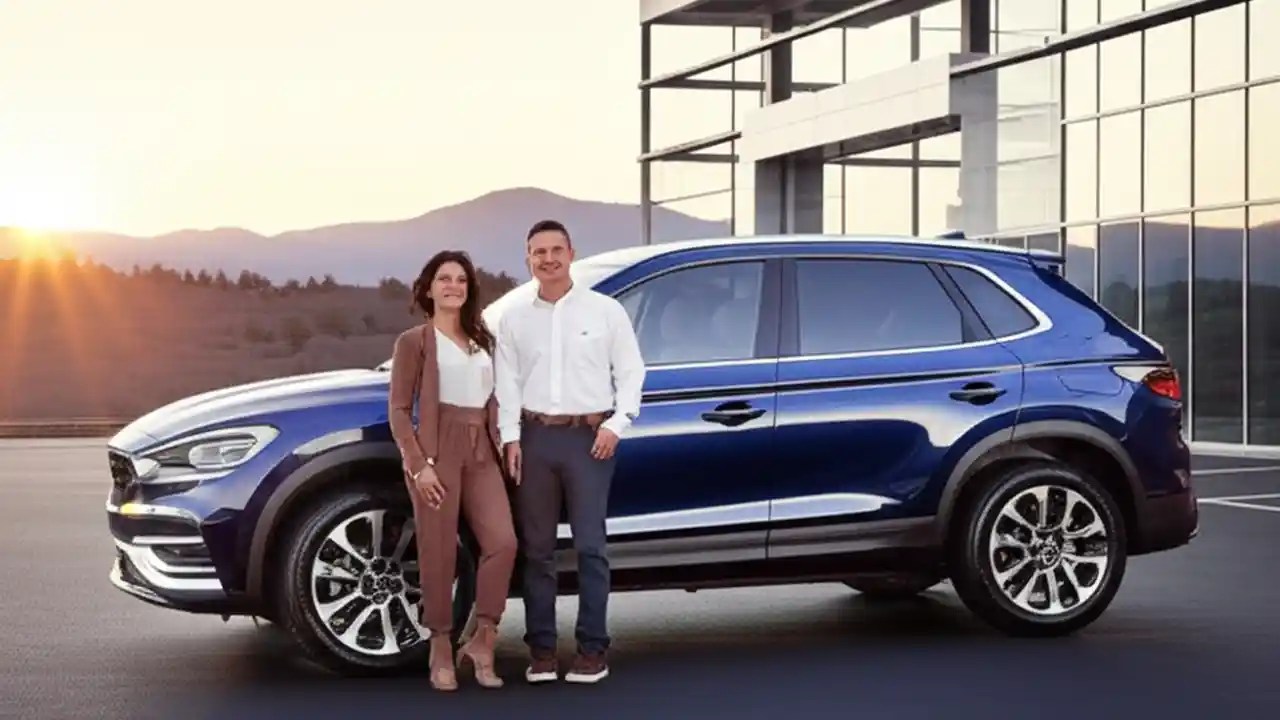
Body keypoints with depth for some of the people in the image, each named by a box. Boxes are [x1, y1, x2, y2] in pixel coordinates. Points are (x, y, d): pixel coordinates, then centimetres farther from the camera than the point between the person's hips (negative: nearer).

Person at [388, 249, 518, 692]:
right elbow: (399, 410, -3)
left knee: (502, 541, -12)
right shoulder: (414, 341, 2)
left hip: (481, 453, 5)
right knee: (439, 555, -4)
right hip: (438, 451, -5)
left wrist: (501, 447, 9)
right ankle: (441, 652, 7)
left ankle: (482, 641, -3)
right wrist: (419, 464, -13)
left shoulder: (482, 340, 19)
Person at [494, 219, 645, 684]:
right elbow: (507, 383, 6)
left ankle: (593, 650, 1)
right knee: (537, 548, 4)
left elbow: (631, 372, 3)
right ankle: (541, 650, 10)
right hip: (535, 436, 3)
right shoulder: (514, 319, 11)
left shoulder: (605, 310, 4)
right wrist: (511, 437, -3)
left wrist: (615, 425, -7)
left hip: (589, 436, -2)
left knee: (589, 545, -4)